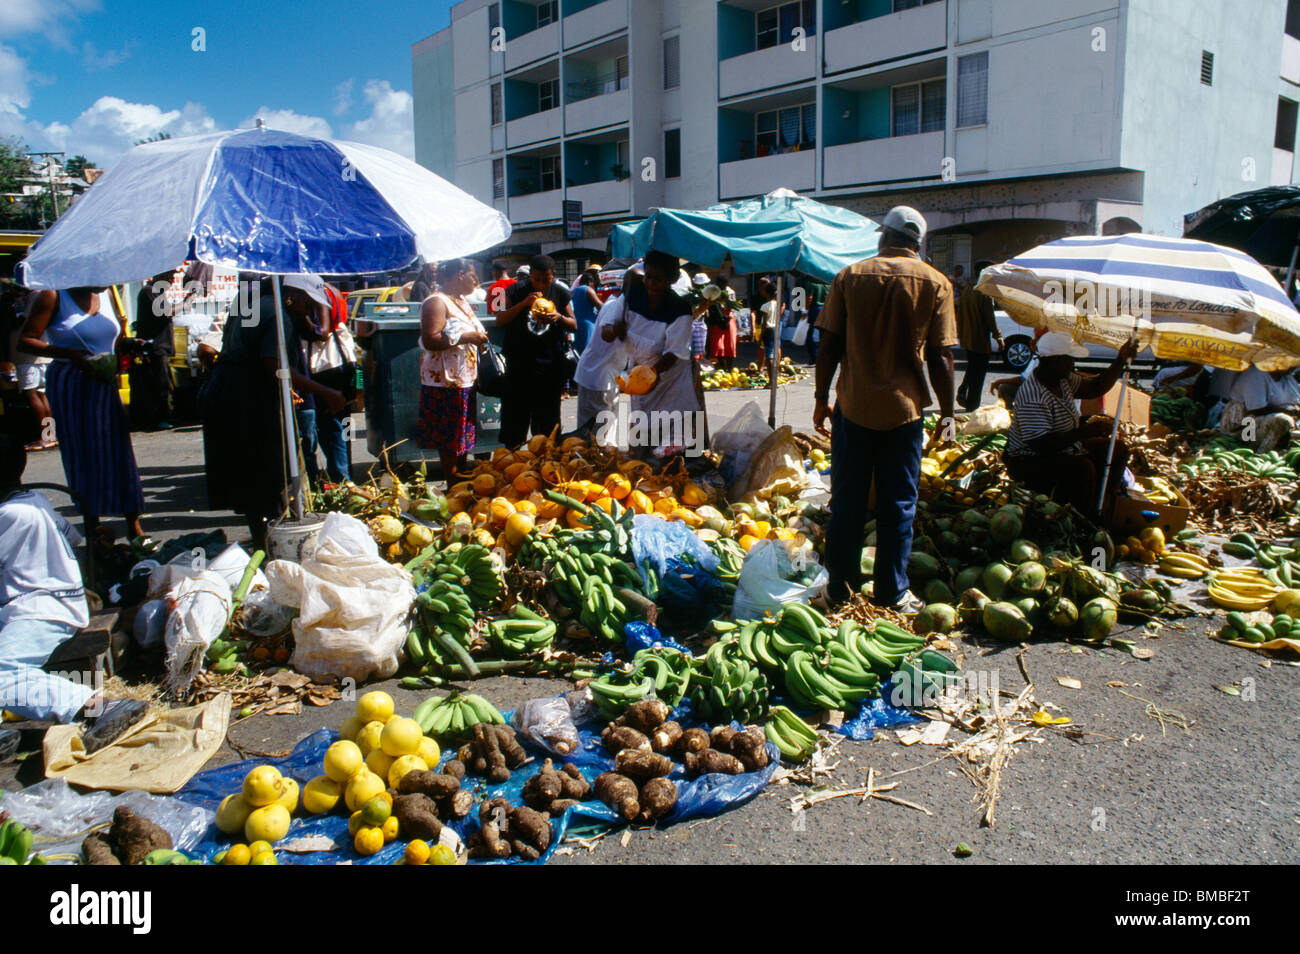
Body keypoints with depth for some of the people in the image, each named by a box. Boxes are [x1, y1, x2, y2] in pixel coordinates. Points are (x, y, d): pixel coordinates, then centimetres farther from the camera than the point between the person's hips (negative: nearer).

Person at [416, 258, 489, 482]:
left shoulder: (461, 300, 17)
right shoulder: (436, 302, -13)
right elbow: (430, 340, -24)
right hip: (445, 382, -9)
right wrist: (466, 337, -22)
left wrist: (479, 337, 11)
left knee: (464, 438, 13)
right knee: (450, 440, -4)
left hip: (465, 380, 9)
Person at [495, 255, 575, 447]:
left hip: (550, 365, 1)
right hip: (519, 363, -1)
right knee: (515, 413, 3)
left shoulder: (560, 293, 3)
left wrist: (559, 317, -14)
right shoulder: (517, 290, -1)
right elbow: (500, 321, -6)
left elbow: (574, 325, 9)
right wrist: (523, 304, -19)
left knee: (547, 417, 8)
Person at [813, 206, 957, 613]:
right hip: (904, 408, -1)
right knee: (898, 503, 8)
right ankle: (893, 592, 14)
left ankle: (840, 586, 17)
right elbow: (940, 356, -4)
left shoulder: (849, 276, 1)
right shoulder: (936, 284, -1)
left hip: (853, 404, 1)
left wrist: (822, 399, 8)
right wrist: (947, 413, 4)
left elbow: (829, 346, -1)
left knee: (847, 499, 10)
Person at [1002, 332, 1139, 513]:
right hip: (1029, 462, -11)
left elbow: (1094, 388, 14)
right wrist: (1085, 431, -32)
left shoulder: (1063, 378, 1)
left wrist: (1120, 362, 0)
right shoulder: (1033, 399, -30)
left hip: (1063, 448, 11)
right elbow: (1041, 443, -35)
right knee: (1083, 468, -33)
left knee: (1117, 450, 7)